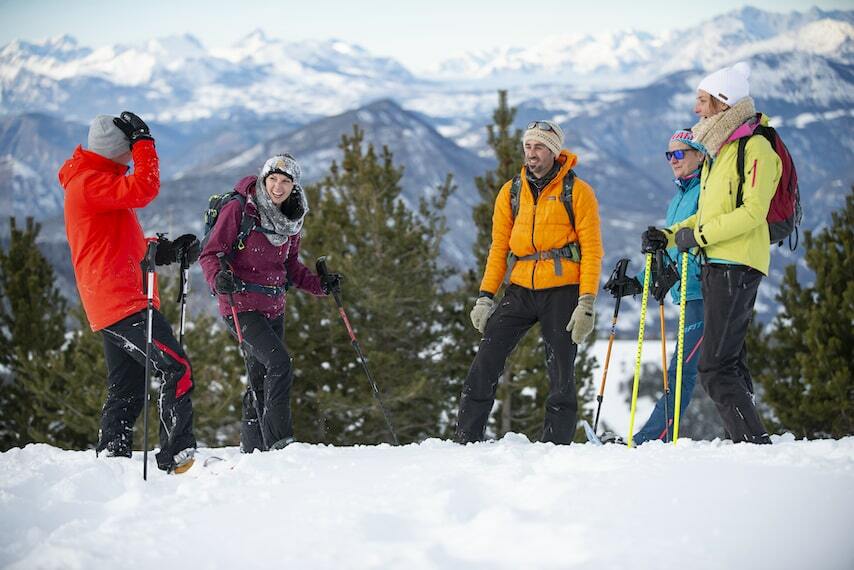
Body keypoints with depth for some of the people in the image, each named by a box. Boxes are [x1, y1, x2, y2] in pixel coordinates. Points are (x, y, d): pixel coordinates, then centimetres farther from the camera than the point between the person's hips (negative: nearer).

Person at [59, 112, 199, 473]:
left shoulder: (98, 180, 23)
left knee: (127, 392, 11)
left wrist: (165, 250, 12)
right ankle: (176, 458, -16)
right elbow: (144, 189, -24)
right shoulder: (89, 182, -10)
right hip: (123, 302, -11)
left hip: (111, 305, 11)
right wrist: (143, 141, -13)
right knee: (177, 370, -15)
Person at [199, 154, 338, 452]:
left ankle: (253, 450, 23)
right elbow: (211, 253, -12)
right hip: (241, 304, -7)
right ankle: (278, 441, -20)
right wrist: (219, 279, -32)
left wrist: (320, 285, 7)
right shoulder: (239, 209, -12)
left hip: (273, 307, 7)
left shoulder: (291, 218, 8)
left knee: (262, 380, 13)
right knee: (279, 363, -22)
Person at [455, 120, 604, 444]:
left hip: (562, 291, -3)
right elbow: (499, 248, 13)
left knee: (561, 373, 0)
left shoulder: (577, 192, -1)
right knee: (486, 360, -7)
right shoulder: (511, 192, 11)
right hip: (521, 290, 3)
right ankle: (466, 440, -4)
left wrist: (586, 304, -12)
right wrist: (485, 297, 4)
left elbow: (592, 250, -4)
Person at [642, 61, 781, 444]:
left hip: (736, 267, -10)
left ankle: (756, 444, -15)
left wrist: (699, 235, -17)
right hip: (716, 265, 10)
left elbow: (753, 212, -19)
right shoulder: (718, 149, 20)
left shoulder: (755, 147, -9)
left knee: (715, 368, -15)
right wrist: (669, 235, 11)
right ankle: (747, 443, 15)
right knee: (730, 363, 11)